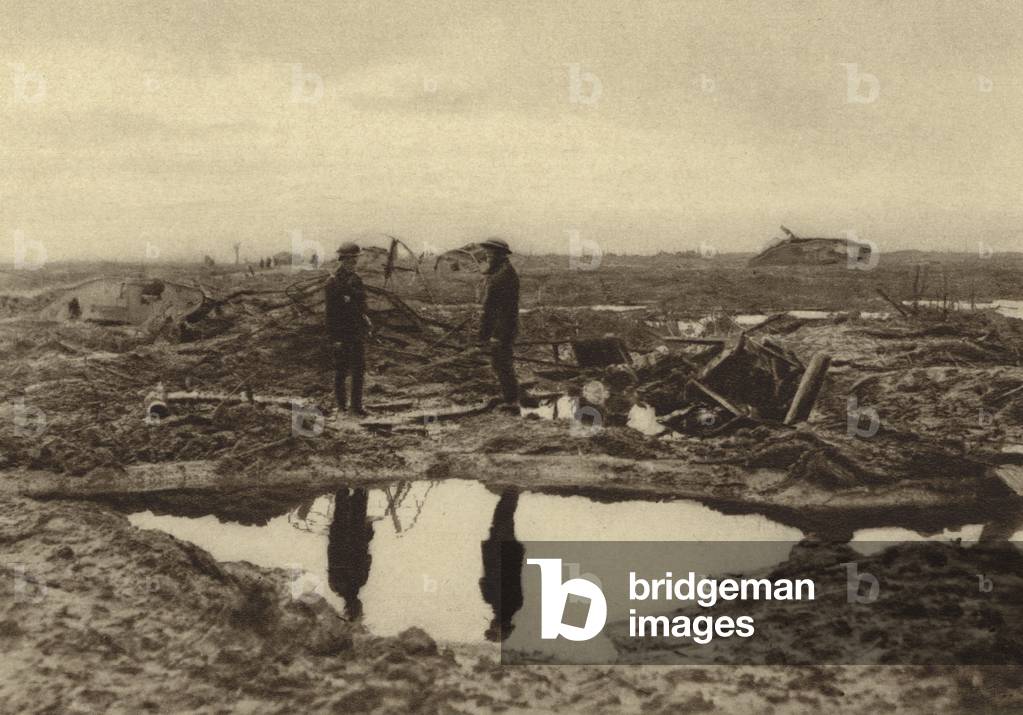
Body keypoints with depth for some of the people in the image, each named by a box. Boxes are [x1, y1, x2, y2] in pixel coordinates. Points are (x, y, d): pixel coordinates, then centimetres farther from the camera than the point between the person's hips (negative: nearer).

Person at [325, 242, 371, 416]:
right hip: (342, 333, -6)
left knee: (359, 370, 7)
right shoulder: (333, 281, -13)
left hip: (358, 332, 6)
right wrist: (334, 337, -17)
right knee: (341, 370, 5)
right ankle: (341, 403, 20)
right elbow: (331, 311, -15)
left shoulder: (356, 279, 8)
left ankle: (357, 405, 15)